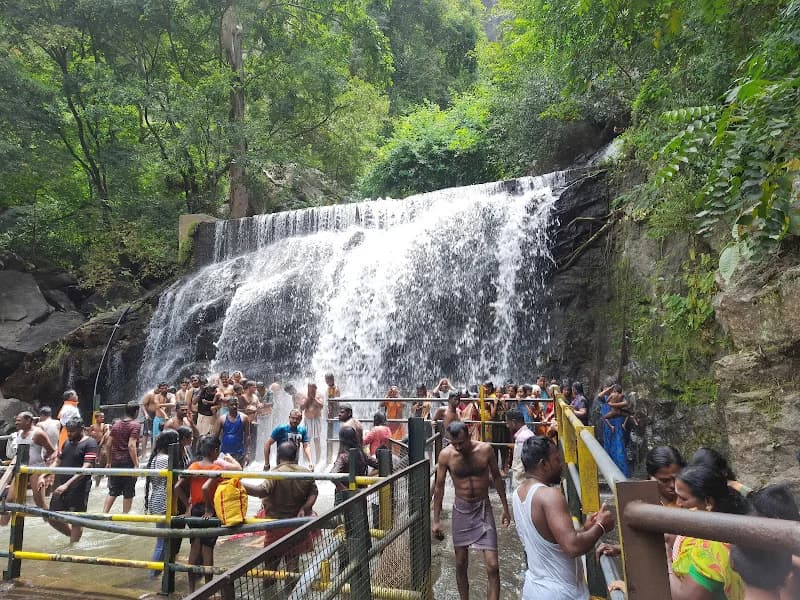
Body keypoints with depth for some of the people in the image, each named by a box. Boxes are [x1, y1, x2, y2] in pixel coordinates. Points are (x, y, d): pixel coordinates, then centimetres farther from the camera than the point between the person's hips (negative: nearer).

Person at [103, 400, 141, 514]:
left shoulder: (116, 424, 11)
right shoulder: (135, 425, -10)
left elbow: (109, 444, 13)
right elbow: (131, 445, -19)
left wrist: (109, 461, 22)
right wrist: (136, 464, -18)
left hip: (115, 462, 6)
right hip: (128, 462, -6)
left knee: (112, 491, 14)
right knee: (128, 493, 5)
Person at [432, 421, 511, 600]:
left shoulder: (485, 449, -14)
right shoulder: (446, 455, -14)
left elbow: (497, 478, 2)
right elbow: (439, 487, -4)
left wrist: (505, 508, 6)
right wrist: (436, 520, -2)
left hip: (483, 509, 0)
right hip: (461, 510, 1)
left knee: (493, 566, -6)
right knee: (461, 565, 13)